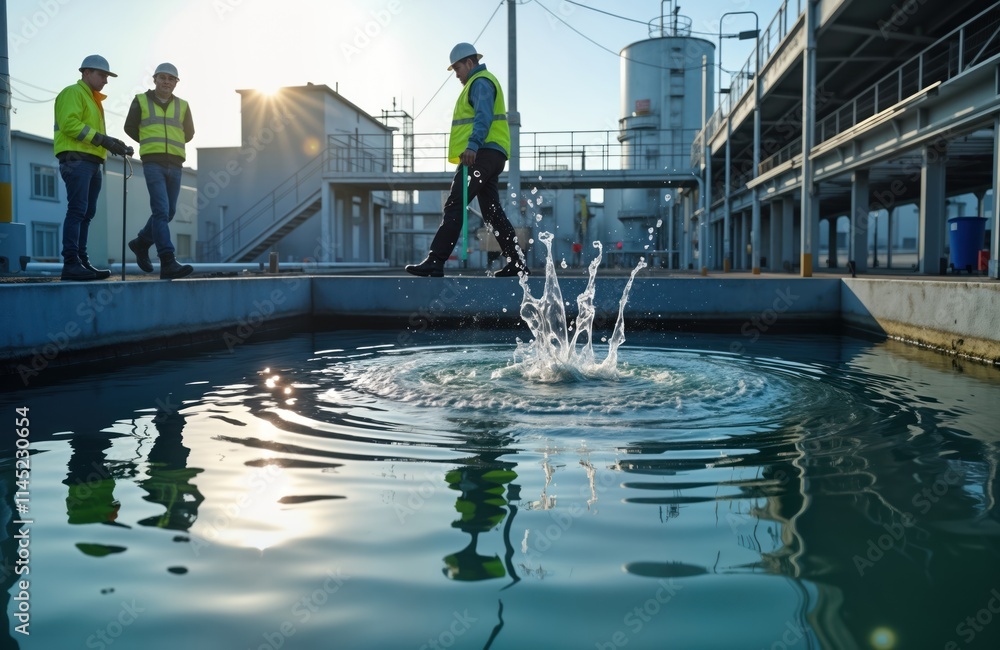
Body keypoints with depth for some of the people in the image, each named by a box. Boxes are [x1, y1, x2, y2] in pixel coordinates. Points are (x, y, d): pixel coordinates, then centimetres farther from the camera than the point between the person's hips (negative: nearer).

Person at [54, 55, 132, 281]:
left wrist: (114, 145, 7)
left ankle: (82, 262, 8)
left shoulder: (94, 100, 27)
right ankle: (71, 263, -19)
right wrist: (102, 139, -19)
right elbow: (69, 124, -16)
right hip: (76, 159, -9)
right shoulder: (73, 93, -1)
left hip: (92, 162, 10)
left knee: (87, 213, 6)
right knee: (77, 210, -16)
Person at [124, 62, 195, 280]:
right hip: (152, 163, -4)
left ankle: (141, 243, 34)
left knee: (167, 213, 9)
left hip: (175, 165, 4)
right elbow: (130, 128, 17)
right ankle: (168, 263, -23)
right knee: (161, 211, -17)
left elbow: (188, 134, 24)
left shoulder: (182, 106, 13)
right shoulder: (141, 101, 7)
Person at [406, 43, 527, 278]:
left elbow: (483, 117, -21)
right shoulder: (481, 82, 28)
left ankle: (435, 262, -18)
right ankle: (516, 262, 9)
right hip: (488, 155, 11)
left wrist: (472, 145, -34)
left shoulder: (481, 82, -5)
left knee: (454, 206, -14)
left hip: (481, 153, -11)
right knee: (492, 211, 9)